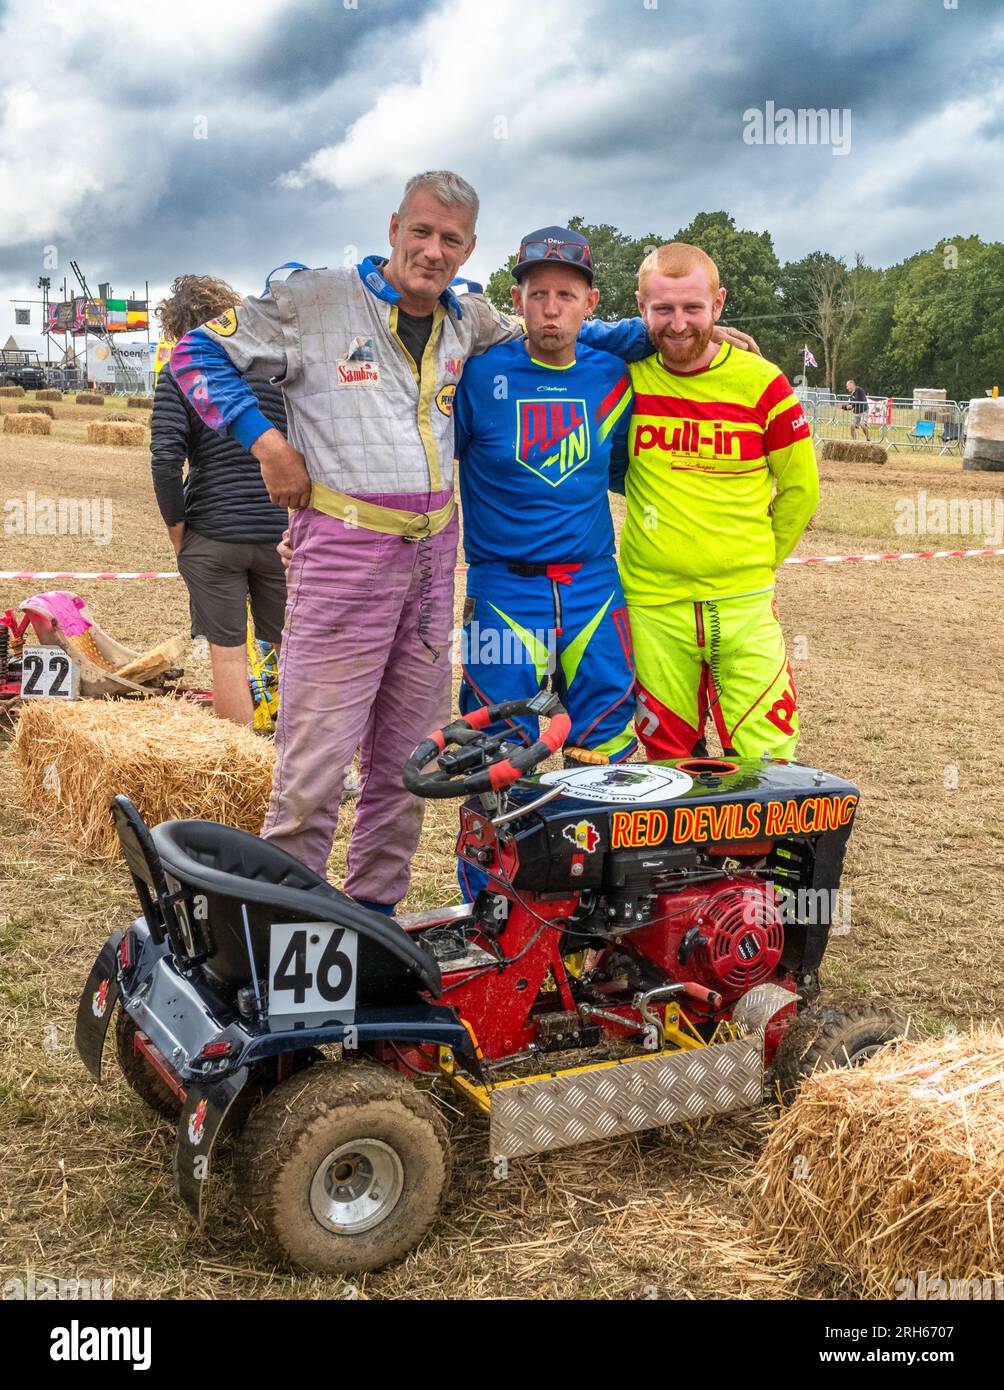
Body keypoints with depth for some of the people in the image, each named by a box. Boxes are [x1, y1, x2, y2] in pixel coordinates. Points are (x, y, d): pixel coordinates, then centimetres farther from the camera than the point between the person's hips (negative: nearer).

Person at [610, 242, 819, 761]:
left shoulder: (762, 384, -3)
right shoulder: (628, 378, -1)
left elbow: (800, 490, 7)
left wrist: (754, 561, 11)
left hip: (743, 606, -1)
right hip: (652, 606, 1)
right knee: (670, 764, 9)